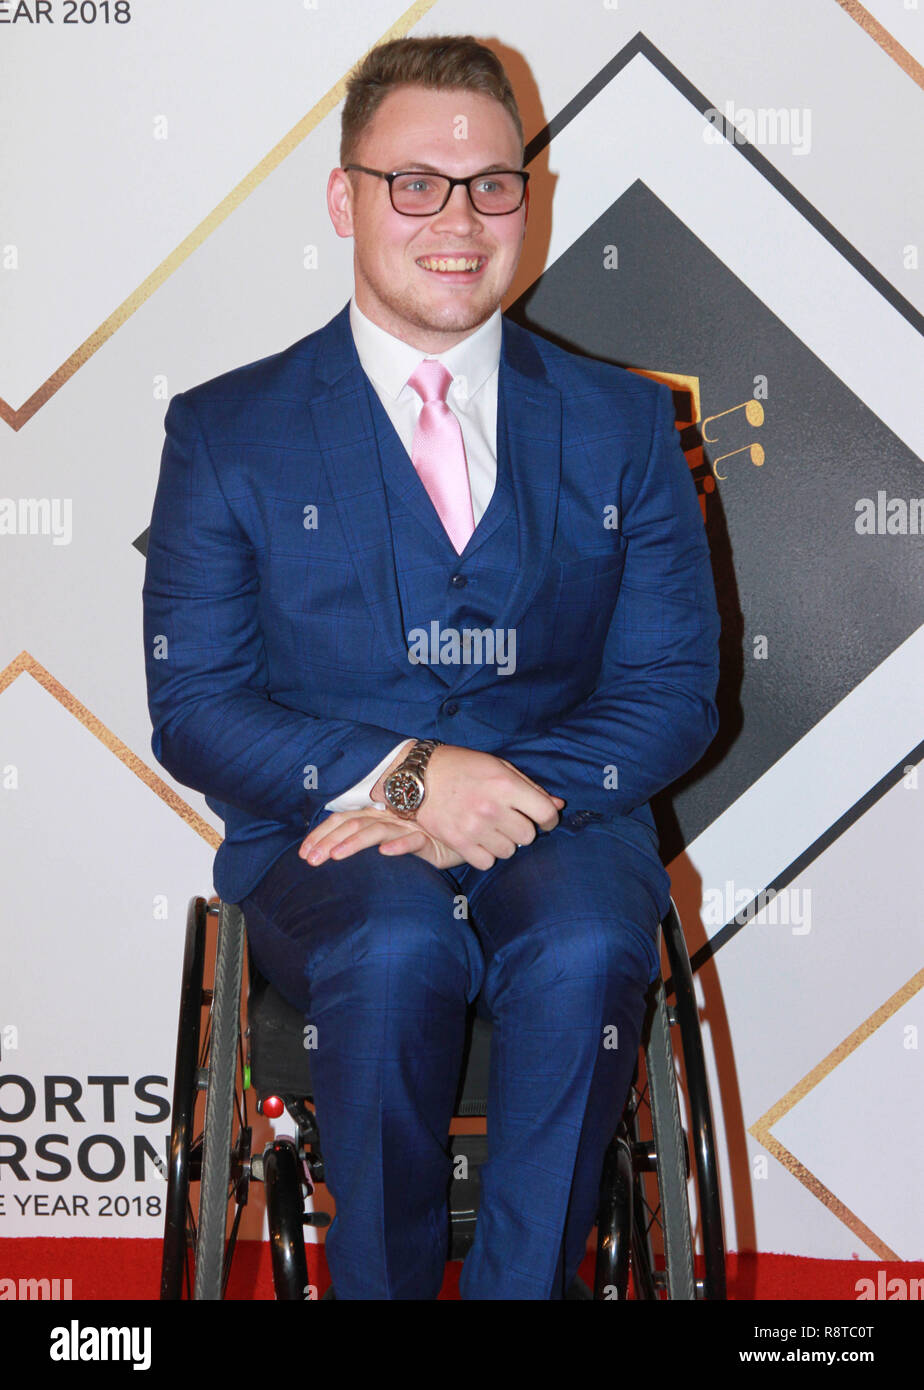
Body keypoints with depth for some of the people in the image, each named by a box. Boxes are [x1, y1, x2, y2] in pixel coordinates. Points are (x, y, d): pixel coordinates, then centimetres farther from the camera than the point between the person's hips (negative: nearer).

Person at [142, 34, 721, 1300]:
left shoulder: (623, 423, 11)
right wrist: (399, 774, -17)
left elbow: (676, 684, 5)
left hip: (555, 820, 1)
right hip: (326, 834, -1)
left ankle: (519, 1284, -14)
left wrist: (501, 794, -14)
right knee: (396, 947, -33)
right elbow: (192, 708, 0)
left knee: (586, 949, -32)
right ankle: (380, 1283, -10)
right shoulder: (227, 432, 7)